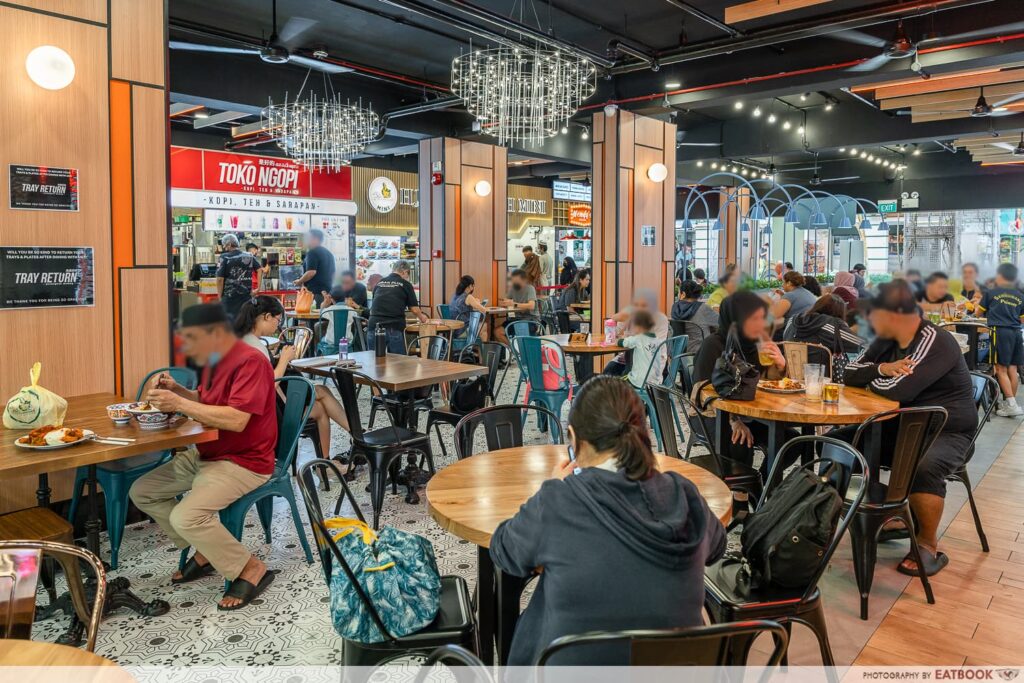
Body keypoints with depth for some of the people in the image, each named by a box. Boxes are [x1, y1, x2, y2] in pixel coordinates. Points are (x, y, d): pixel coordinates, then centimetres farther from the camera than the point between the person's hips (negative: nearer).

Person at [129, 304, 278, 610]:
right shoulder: (214, 361, 8)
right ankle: (206, 553, 16)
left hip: (242, 462, -10)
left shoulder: (249, 361, -22)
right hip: (204, 455, 10)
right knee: (141, 492, 10)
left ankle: (251, 570, -6)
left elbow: (236, 420, -31)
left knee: (185, 517, -27)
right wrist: (178, 391, 4)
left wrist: (180, 404, -27)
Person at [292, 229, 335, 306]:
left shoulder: (312, 252, -9)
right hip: (327, 290, 9)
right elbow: (332, 274, 22)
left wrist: (299, 281, -5)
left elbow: (311, 272, -19)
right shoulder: (329, 253, 17)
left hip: (315, 291, -9)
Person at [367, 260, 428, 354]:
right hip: (393, 329, -4)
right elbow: (414, 310, 7)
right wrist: (422, 318, 28)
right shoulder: (405, 284, 5)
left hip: (373, 328, 4)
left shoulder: (379, 283, 17)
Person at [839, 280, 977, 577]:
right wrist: (882, 368, -17)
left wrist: (873, 379, -9)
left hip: (946, 432, -8)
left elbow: (898, 390, -31)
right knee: (834, 442, -5)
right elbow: (850, 373, 2)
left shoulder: (935, 342, -21)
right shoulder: (886, 341, 5)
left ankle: (928, 547, -16)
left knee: (924, 466, -39)